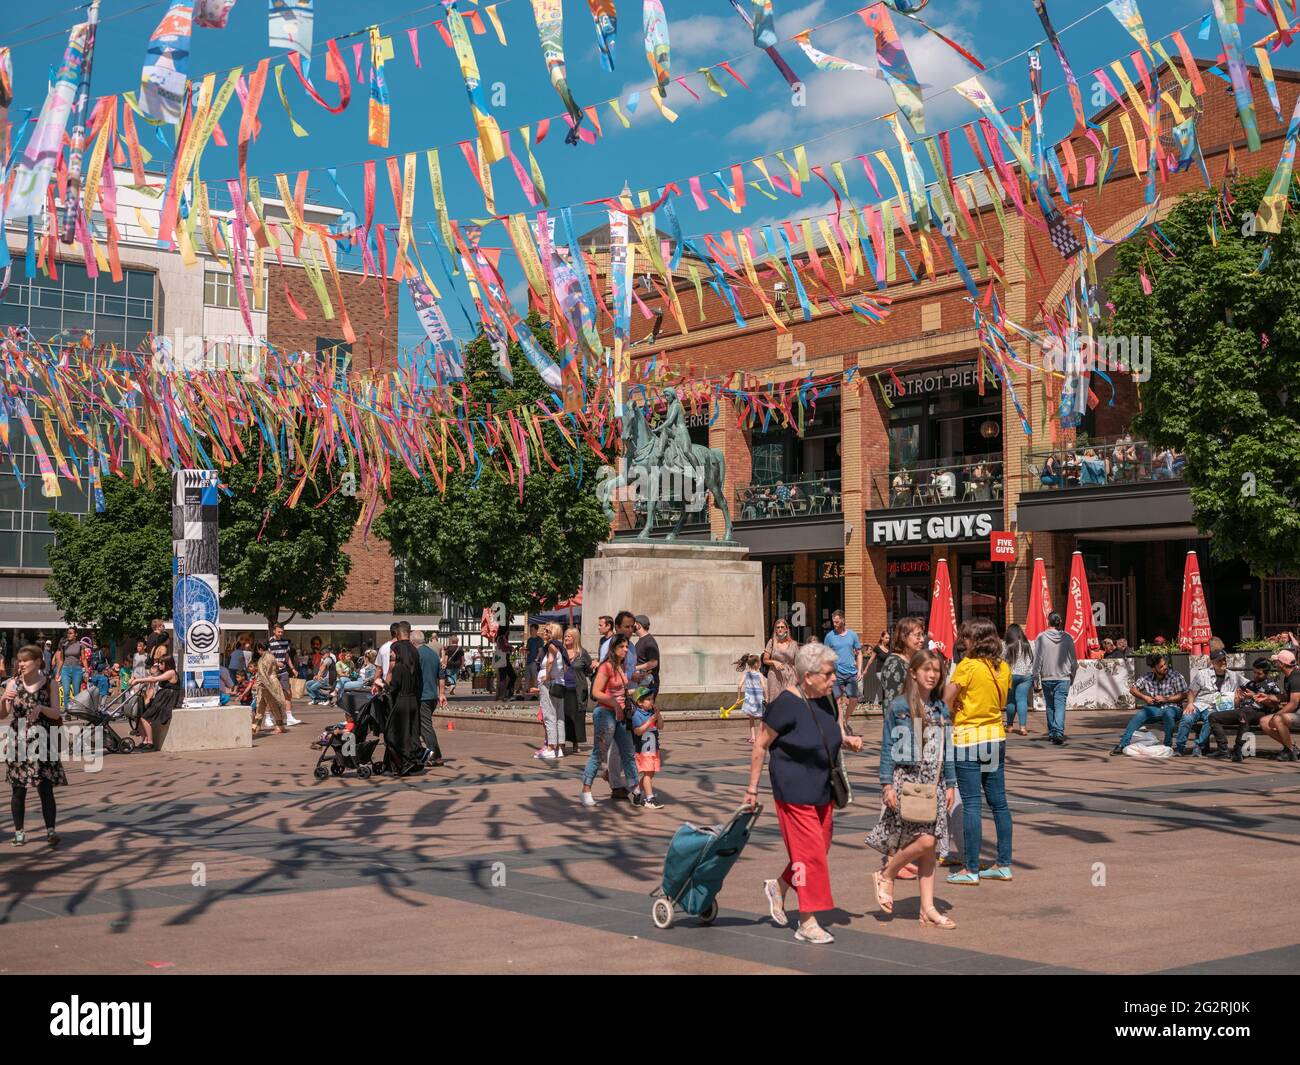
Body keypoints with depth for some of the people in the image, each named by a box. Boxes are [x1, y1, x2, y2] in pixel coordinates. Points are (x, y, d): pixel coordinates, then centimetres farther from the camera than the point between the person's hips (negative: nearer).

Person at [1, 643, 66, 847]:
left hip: (43, 742, -1)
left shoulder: (49, 683, 0)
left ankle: (50, 830, -4)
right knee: (18, 788, 5)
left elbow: (56, 714, -1)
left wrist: (41, 708, -19)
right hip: (19, 741, 1)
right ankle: (19, 832, 13)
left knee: (45, 787, -6)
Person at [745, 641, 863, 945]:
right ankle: (808, 923, 5)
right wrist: (752, 788, -10)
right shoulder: (786, 704, -18)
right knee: (810, 853, -5)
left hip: (823, 791, 8)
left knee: (820, 849, 14)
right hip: (794, 792, -8)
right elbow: (760, 746, -12)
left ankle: (778, 888, 36)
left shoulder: (823, 700, 3)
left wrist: (847, 740, -1)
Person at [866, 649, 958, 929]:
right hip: (905, 780, -6)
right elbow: (887, 748, -5)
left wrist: (950, 785, 11)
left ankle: (928, 908, 11)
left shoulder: (940, 709, 10)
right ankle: (886, 875, 7)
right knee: (925, 840, -16)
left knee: (930, 847, 5)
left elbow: (947, 750, 15)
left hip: (932, 783, 6)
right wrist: (887, 784, -10)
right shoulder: (898, 707, -6)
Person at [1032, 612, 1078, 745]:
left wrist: (1036, 677, 4)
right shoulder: (1067, 638, 0)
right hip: (1064, 677, 0)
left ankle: (1052, 733, 19)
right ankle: (1059, 733, -20)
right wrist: (1072, 675, 20)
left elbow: (1037, 659, -3)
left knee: (1049, 706, 13)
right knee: (1060, 705, -5)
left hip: (1047, 678, 0)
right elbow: (1073, 660, 7)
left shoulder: (1041, 637, -5)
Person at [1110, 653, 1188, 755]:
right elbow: (1133, 689, 10)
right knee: (1138, 715, -23)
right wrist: (1144, 697, -6)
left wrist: (1165, 699, -14)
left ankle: (1167, 746, -24)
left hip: (1171, 708, -3)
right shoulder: (1147, 677, 1)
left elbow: (1183, 695, -10)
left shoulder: (1175, 676, -9)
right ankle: (1123, 745, -25)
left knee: (1168, 713, -38)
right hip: (1154, 708, 3)